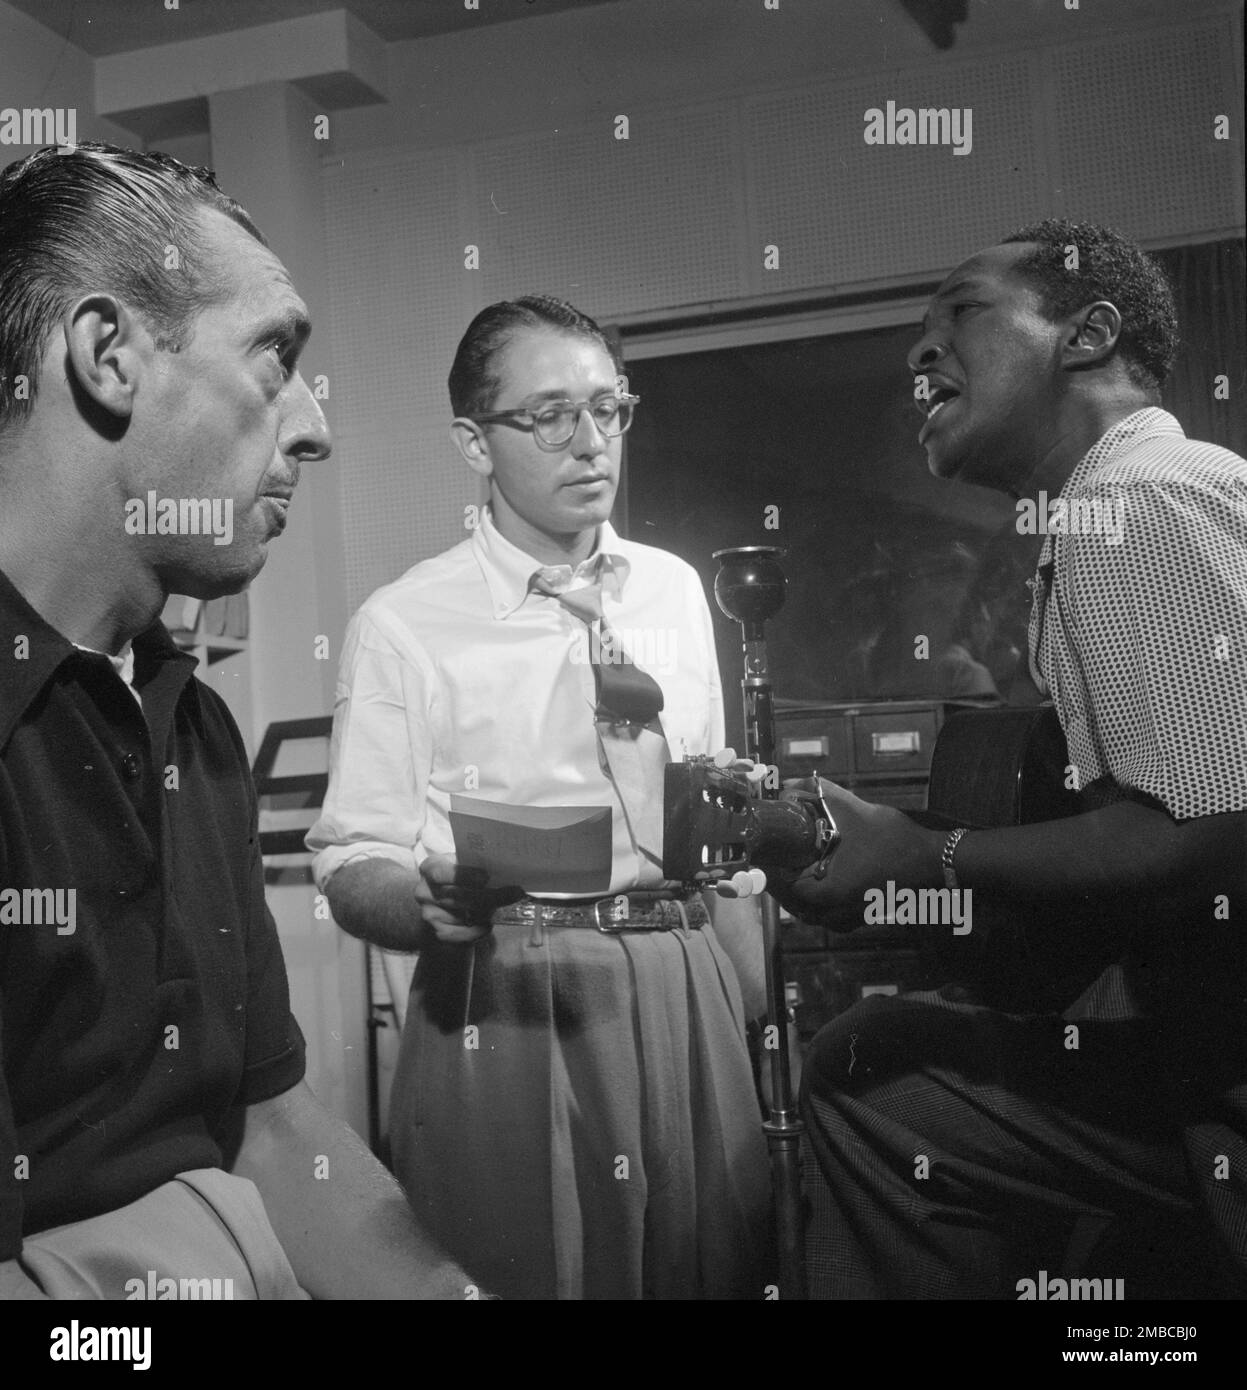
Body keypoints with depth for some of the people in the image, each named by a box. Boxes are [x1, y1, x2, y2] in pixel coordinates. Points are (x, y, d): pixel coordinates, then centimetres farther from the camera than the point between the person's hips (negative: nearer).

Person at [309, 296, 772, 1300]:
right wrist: (433, 899, -29)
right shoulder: (403, 624, -6)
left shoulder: (676, 588, 9)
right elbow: (355, 863, -7)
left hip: (690, 988, 4)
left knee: (720, 1267, 10)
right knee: (528, 1268, 3)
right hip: (508, 996, -4)